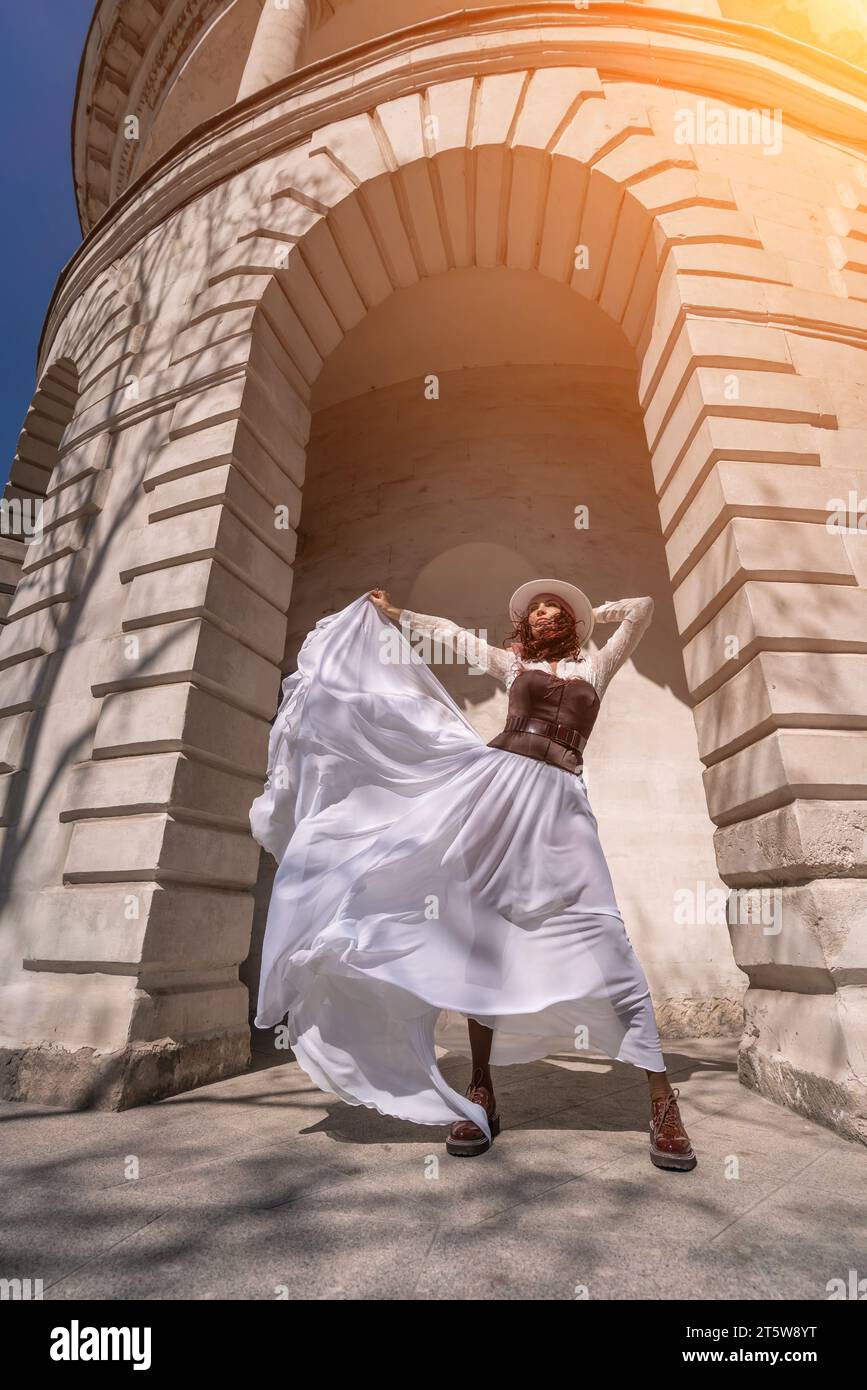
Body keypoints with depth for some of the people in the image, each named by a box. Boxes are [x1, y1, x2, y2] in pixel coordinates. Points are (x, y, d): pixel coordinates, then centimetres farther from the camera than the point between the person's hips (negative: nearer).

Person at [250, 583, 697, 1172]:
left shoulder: (595, 666, 23)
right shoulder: (512, 664, 24)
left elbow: (643, 606, 24)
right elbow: (450, 633, 31)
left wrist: (591, 611, 35)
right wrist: (391, 614, 36)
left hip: (559, 800, -1)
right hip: (496, 782, 1)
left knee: (602, 937, -10)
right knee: (481, 931, -2)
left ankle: (662, 1098, 0)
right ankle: (483, 1098, 8)